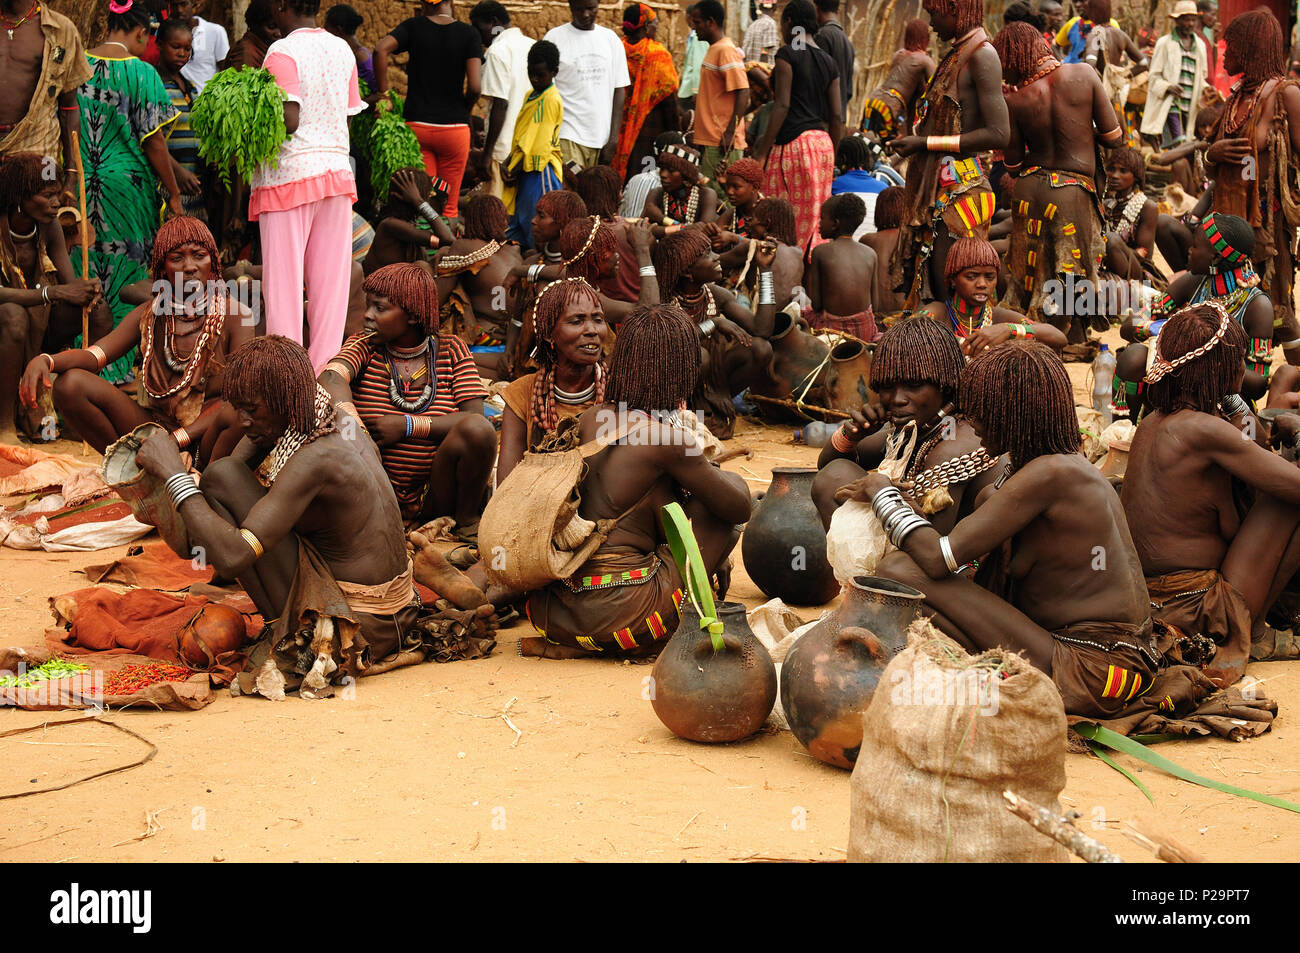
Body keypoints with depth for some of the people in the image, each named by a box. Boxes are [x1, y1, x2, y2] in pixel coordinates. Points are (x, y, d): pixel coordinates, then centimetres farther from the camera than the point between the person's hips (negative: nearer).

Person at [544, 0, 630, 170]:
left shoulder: (611, 39, 11)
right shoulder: (555, 38, 2)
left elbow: (619, 89, 10)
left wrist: (614, 136, 2)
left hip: (601, 137, 3)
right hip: (567, 135, -3)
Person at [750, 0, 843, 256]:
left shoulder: (788, 54, -5)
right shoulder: (827, 61, 14)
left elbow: (782, 105, -12)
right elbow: (837, 116, 12)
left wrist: (762, 150, -11)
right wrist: (831, 156, 20)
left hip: (794, 142, -7)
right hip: (823, 143, 7)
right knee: (817, 219, 10)